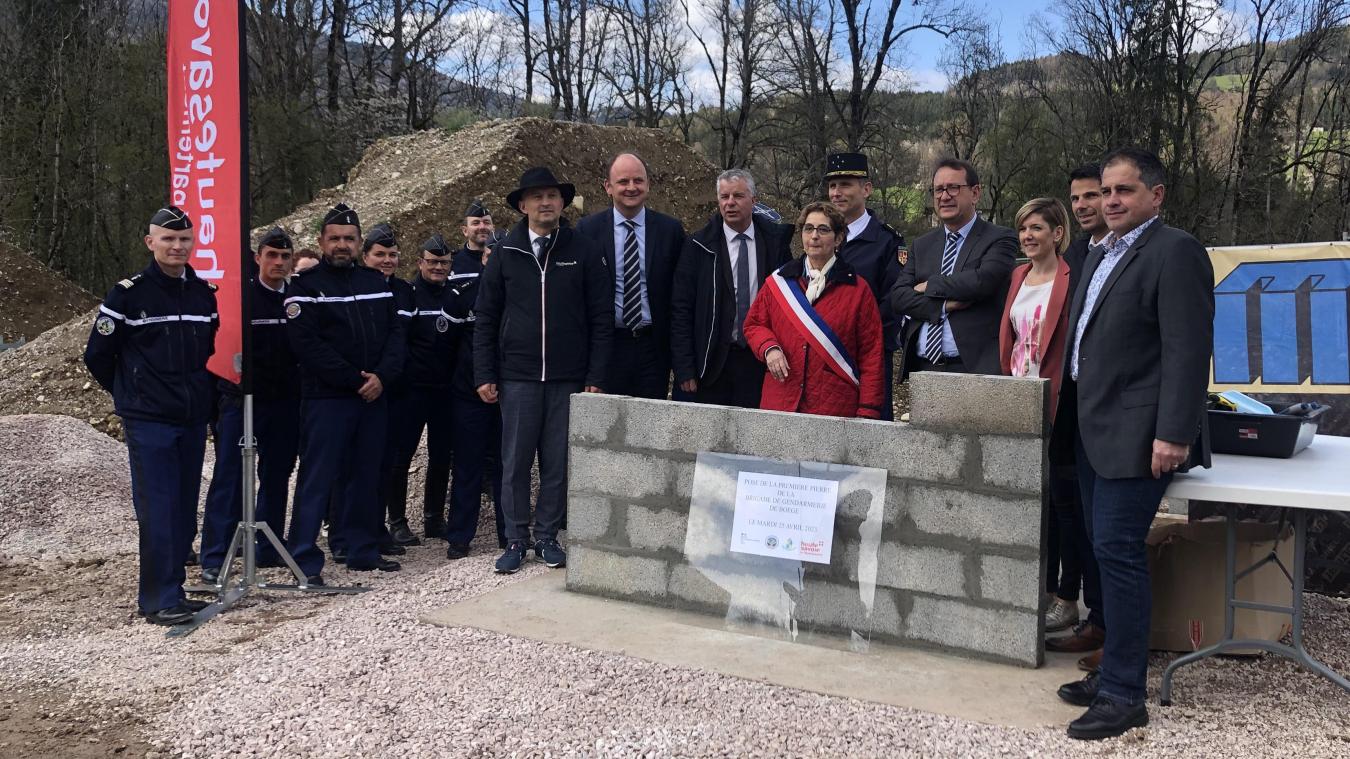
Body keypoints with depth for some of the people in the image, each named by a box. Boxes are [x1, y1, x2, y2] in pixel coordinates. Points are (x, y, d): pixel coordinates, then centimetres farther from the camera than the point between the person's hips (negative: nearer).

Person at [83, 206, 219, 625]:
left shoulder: (204, 293, 9)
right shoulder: (129, 293, -6)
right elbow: (97, 354, 1)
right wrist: (130, 394, 8)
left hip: (193, 419, 5)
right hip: (148, 421, -5)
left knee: (185, 509, 9)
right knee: (157, 511, -7)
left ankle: (173, 591, 19)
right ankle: (157, 599, 0)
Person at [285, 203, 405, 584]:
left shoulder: (375, 282, 13)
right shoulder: (306, 286, -3)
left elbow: (395, 331, 7)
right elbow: (307, 344, -12)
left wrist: (382, 375, -10)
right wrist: (355, 379, -14)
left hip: (373, 396, 5)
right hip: (326, 398, -5)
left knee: (365, 477, 12)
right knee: (317, 479, -4)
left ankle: (363, 551, 22)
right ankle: (305, 561, 1)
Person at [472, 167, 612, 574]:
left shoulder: (584, 251, 3)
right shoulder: (505, 252, 5)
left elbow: (601, 318, 2)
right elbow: (485, 318, 7)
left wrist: (595, 377, -3)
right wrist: (484, 375, 1)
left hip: (568, 379, 0)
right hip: (517, 376, 0)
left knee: (558, 463, 5)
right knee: (515, 463, 3)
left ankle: (547, 537, 19)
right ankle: (516, 540, 16)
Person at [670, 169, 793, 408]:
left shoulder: (775, 241, 5)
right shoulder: (698, 246, 0)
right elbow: (681, 310, -1)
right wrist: (684, 369, -6)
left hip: (762, 360, 1)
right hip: (715, 360, -1)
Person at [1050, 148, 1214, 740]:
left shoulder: (1175, 252, -9)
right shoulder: (1100, 255, 18)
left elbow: (1188, 351, -16)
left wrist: (1173, 435, -21)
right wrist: (1070, 418, 18)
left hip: (1134, 434, -8)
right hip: (1092, 430, 8)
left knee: (1118, 552, -9)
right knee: (1106, 552, 11)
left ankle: (1123, 694, 0)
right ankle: (1114, 668, 21)